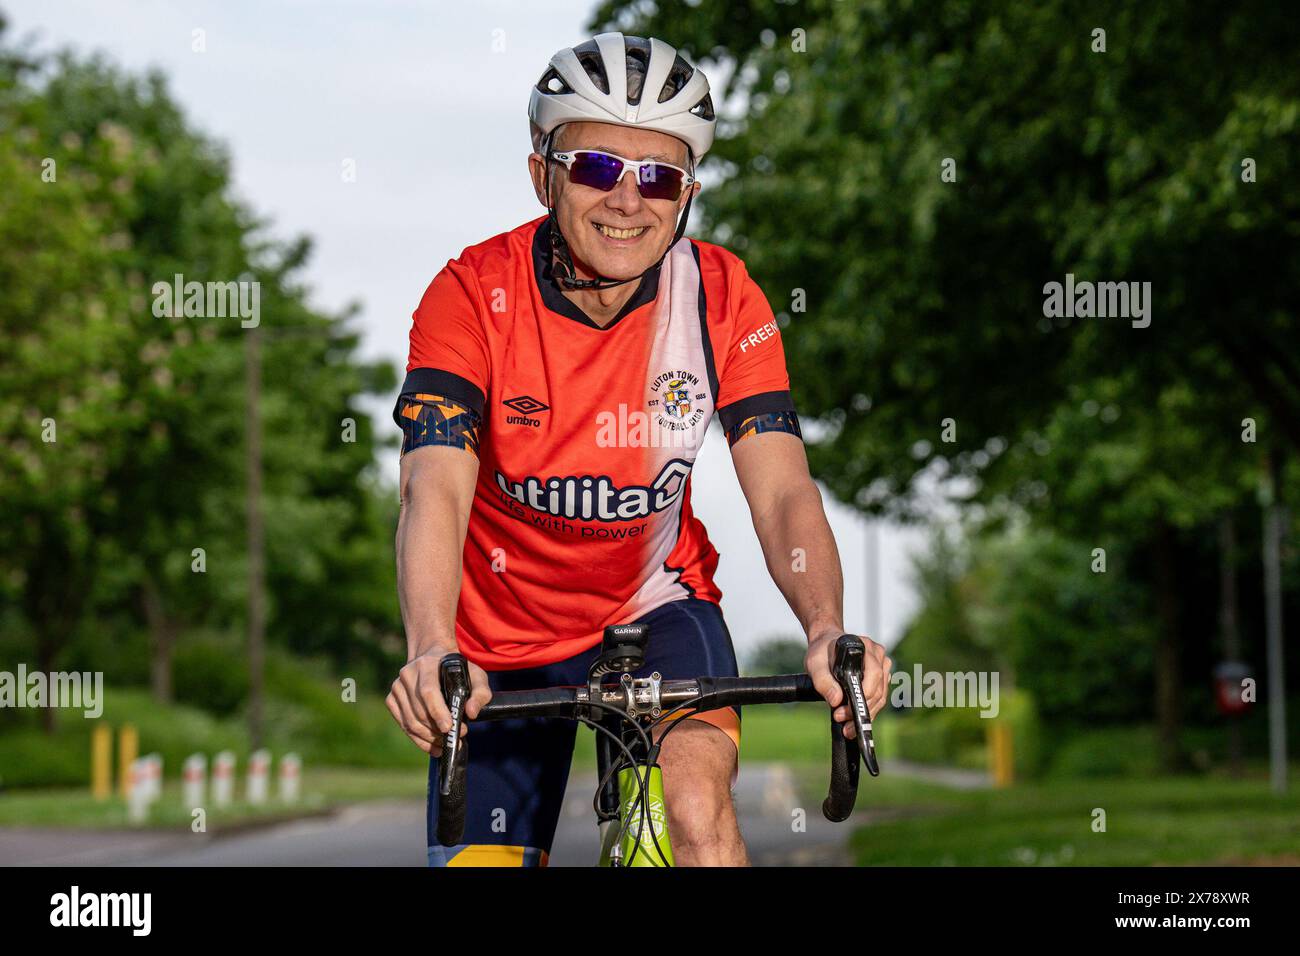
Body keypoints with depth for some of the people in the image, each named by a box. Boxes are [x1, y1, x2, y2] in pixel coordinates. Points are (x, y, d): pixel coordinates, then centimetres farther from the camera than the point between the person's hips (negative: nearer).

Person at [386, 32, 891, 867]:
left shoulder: (722, 299, -15)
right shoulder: (473, 295, -21)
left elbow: (783, 493, -23)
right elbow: (436, 490, -33)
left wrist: (827, 631, -44)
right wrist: (430, 653, -52)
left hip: (655, 609, 0)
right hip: (503, 640, 0)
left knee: (697, 807, -28)